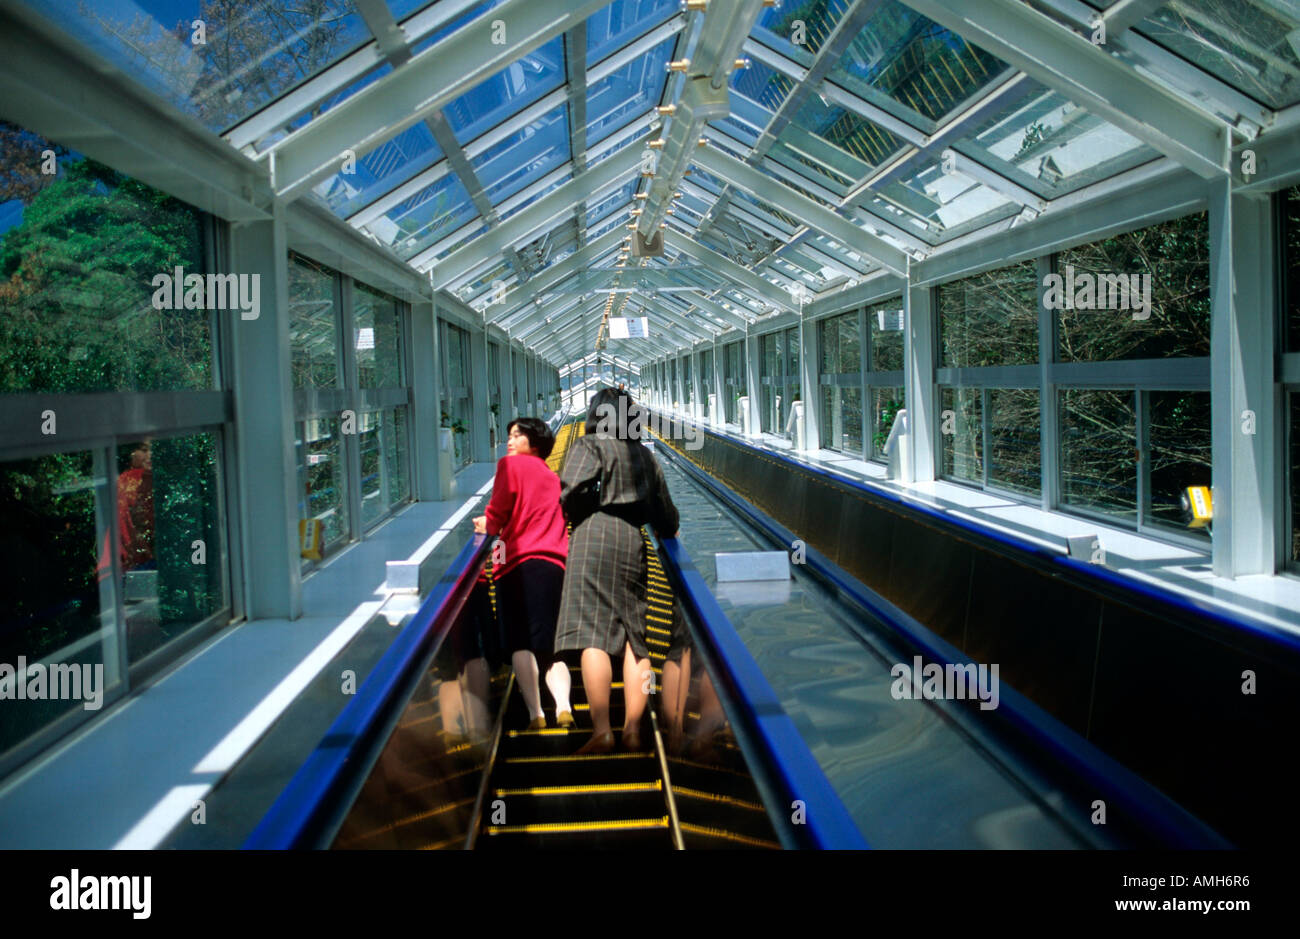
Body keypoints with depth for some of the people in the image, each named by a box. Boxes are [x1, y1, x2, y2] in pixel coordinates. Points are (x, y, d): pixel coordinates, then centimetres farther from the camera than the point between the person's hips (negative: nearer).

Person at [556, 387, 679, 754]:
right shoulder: (645, 455, 20)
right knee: (634, 633, 6)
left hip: (595, 535, -5)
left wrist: (573, 518, 9)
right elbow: (664, 508, 24)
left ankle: (601, 730, -14)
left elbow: (570, 492, -12)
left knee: (593, 632, -9)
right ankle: (632, 730, 3)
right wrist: (670, 532, 45)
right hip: (633, 541, 5)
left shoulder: (589, 446, 4)